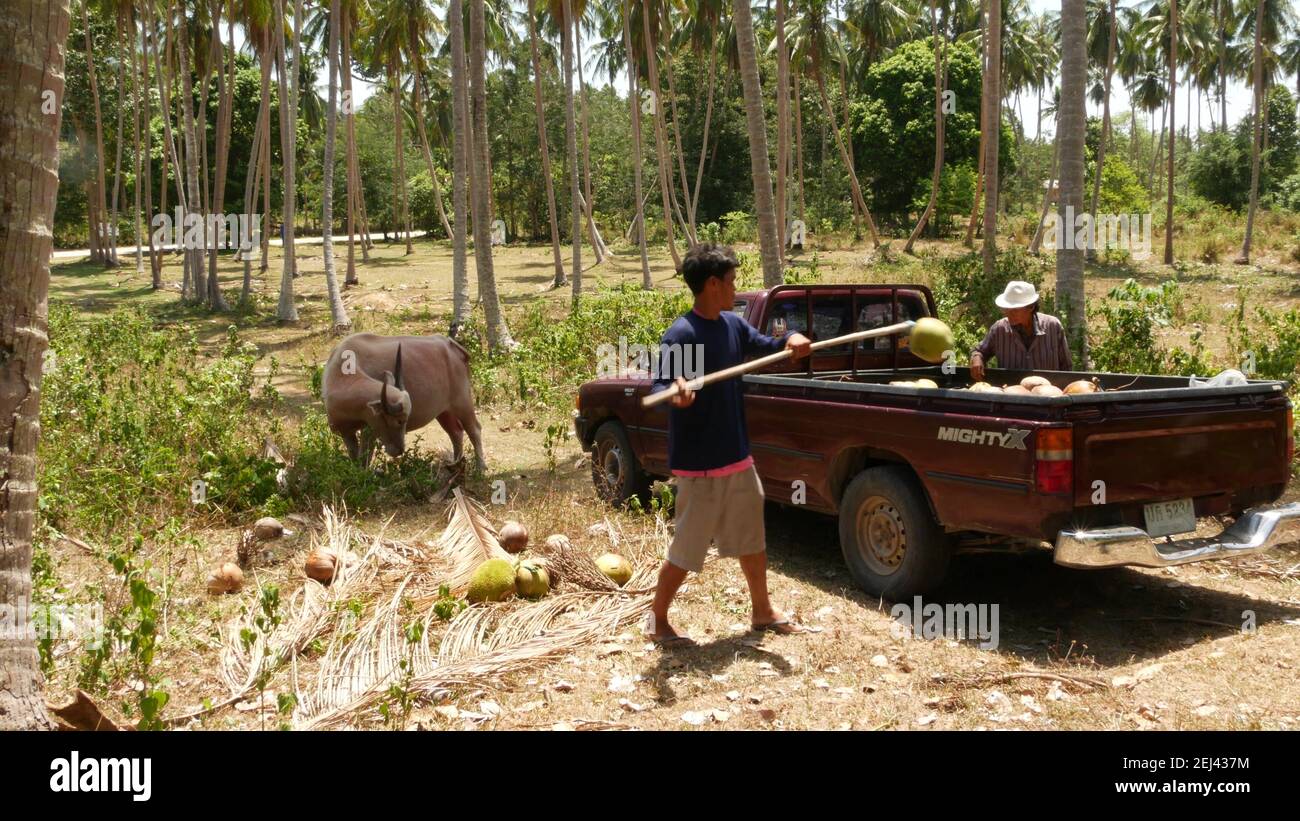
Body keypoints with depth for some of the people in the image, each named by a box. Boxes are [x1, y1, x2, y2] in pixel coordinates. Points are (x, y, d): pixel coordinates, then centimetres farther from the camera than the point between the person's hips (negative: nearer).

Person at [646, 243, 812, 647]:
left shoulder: (733, 324, 5)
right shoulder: (680, 335, -19)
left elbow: (766, 347, 17)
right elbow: (659, 388, -24)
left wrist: (792, 339, -5)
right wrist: (675, 394, -48)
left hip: (738, 457, 8)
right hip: (700, 465, -8)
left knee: (753, 538, 20)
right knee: (687, 551, 2)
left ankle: (762, 611, 37)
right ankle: (658, 621, 21)